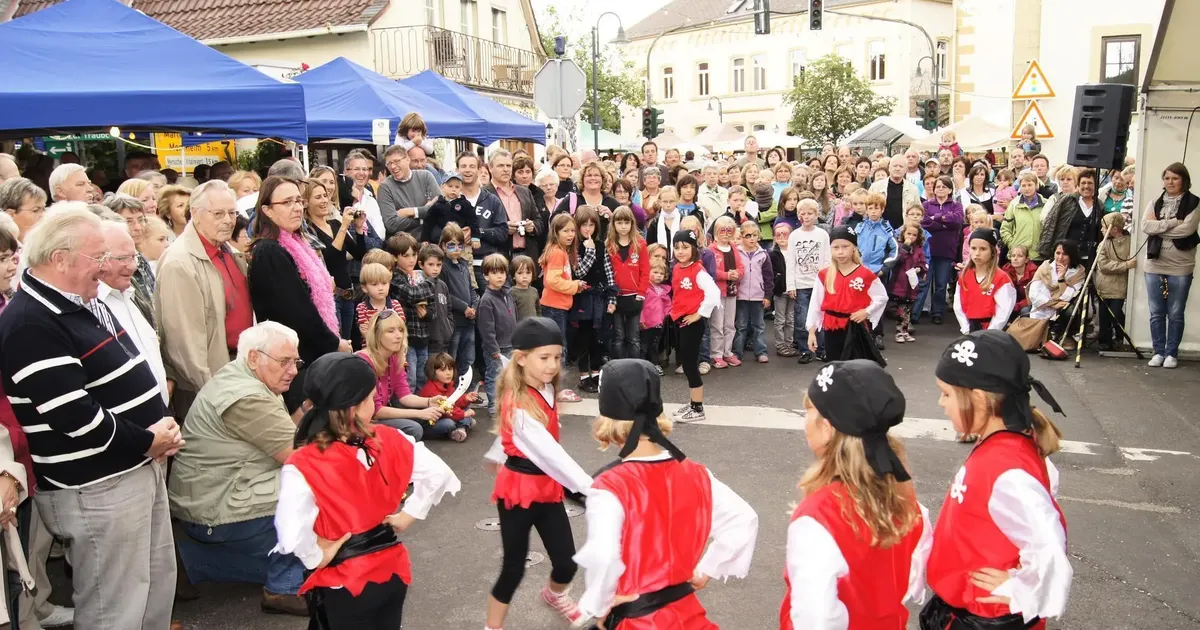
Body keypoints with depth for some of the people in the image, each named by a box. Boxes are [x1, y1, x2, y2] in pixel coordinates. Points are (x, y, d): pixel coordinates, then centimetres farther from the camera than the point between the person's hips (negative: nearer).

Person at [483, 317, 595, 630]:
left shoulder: (546, 389, 0)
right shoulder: (519, 404, -25)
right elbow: (548, 451, -34)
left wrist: (498, 455, 32)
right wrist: (589, 486, -40)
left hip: (548, 487, 7)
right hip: (519, 489, -6)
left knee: (566, 562, 9)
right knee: (514, 567, 3)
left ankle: (554, 594, 44)